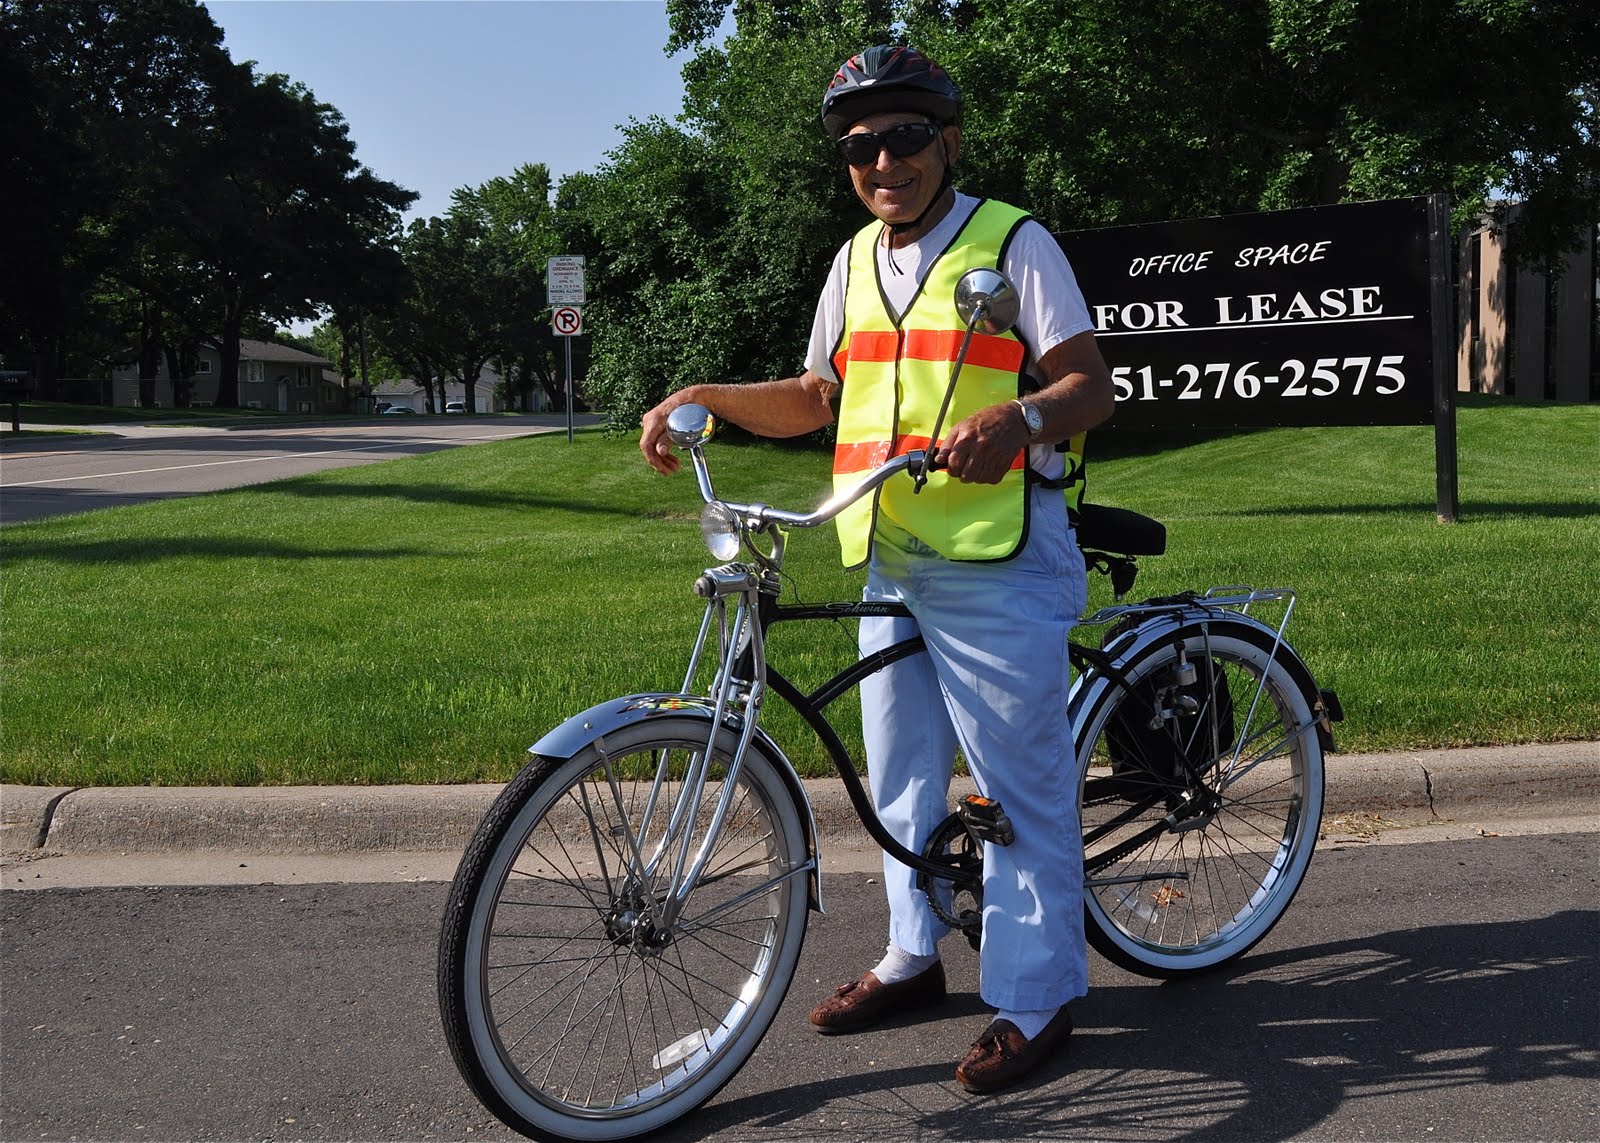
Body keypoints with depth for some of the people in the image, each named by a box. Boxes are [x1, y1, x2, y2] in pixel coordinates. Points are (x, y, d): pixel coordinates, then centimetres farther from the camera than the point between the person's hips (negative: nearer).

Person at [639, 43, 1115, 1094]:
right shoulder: (857, 263, 14)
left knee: (1023, 782, -2)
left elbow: (1093, 387, -12)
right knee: (901, 773, 16)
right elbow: (816, 397, 21)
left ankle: (1035, 998, 8)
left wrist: (1015, 421, -32)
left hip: (1000, 565, -7)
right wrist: (704, 399, 7)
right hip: (891, 566, 7)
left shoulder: (1013, 242, -6)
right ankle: (914, 957, 32)